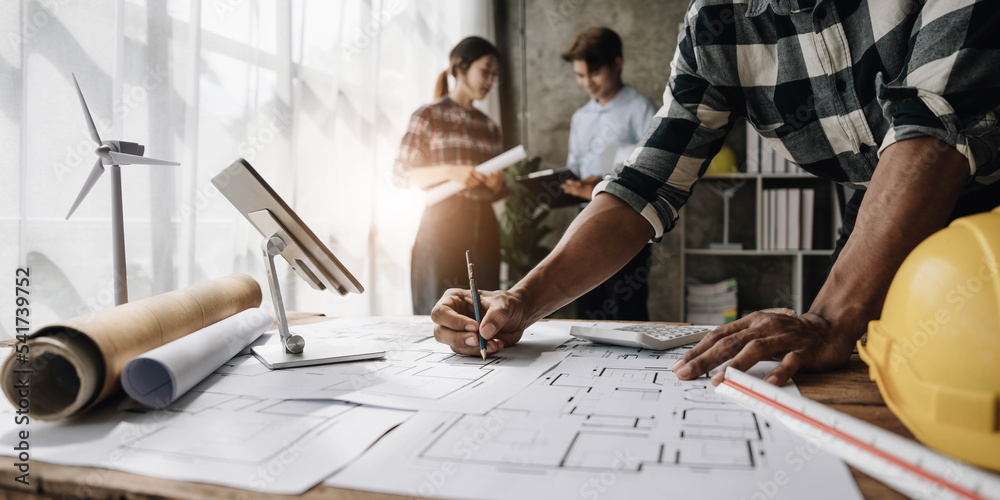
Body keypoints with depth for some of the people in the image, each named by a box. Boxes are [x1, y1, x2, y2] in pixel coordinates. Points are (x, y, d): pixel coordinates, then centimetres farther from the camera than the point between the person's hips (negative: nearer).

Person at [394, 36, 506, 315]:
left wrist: (498, 185, 0)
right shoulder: (429, 116, 3)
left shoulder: (490, 127, 18)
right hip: (441, 230, -5)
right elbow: (401, 174, -4)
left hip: (484, 229, 5)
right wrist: (450, 172, -16)